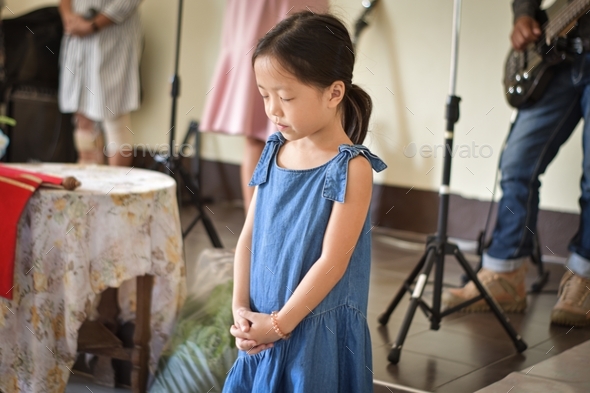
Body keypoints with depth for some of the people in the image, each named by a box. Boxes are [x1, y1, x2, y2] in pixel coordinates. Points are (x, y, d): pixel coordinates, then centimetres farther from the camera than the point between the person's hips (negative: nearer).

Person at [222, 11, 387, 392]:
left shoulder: (351, 167, -15)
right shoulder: (274, 153, 3)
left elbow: (332, 261, -17)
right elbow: (249, 235, 6)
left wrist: (279, 323, -14)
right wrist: (241, 308, -3)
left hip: (319, 332, -5)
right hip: (262, 327, 6)